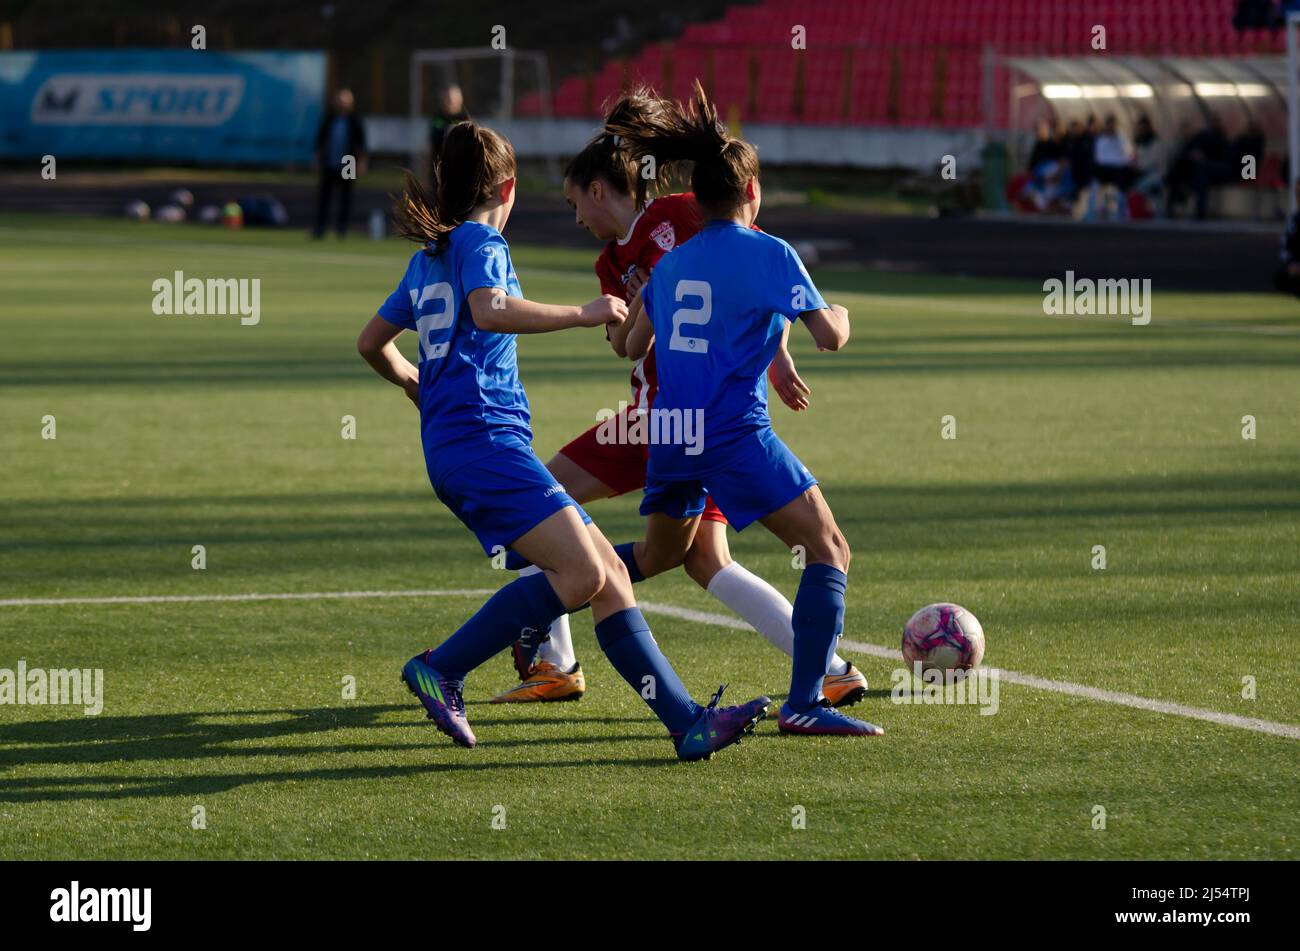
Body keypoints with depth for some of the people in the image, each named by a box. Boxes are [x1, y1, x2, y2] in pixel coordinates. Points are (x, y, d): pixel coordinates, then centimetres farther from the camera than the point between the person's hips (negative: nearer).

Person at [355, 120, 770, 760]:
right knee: (583, 574, -22)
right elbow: (489, 311, -24)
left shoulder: (427, 256, 24)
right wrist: (583, 314, -14)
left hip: (454, 449, 10)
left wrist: (419, 387, 50)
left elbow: (372, 342, 33)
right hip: (483, 438, -10)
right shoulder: (479, 241, -2)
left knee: (609, 574, 2)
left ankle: (687, 722, -7)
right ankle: (441, 669, -14)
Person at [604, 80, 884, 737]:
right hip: (737, 436, -7)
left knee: (666, 551, 31)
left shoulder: (669, 264, 12)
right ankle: (804, 703, -15)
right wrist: (841, 316, 14)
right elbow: (829, 336, -10)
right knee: (830, 553, -4)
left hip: (670, 436, 7)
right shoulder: (768, 253, -5)